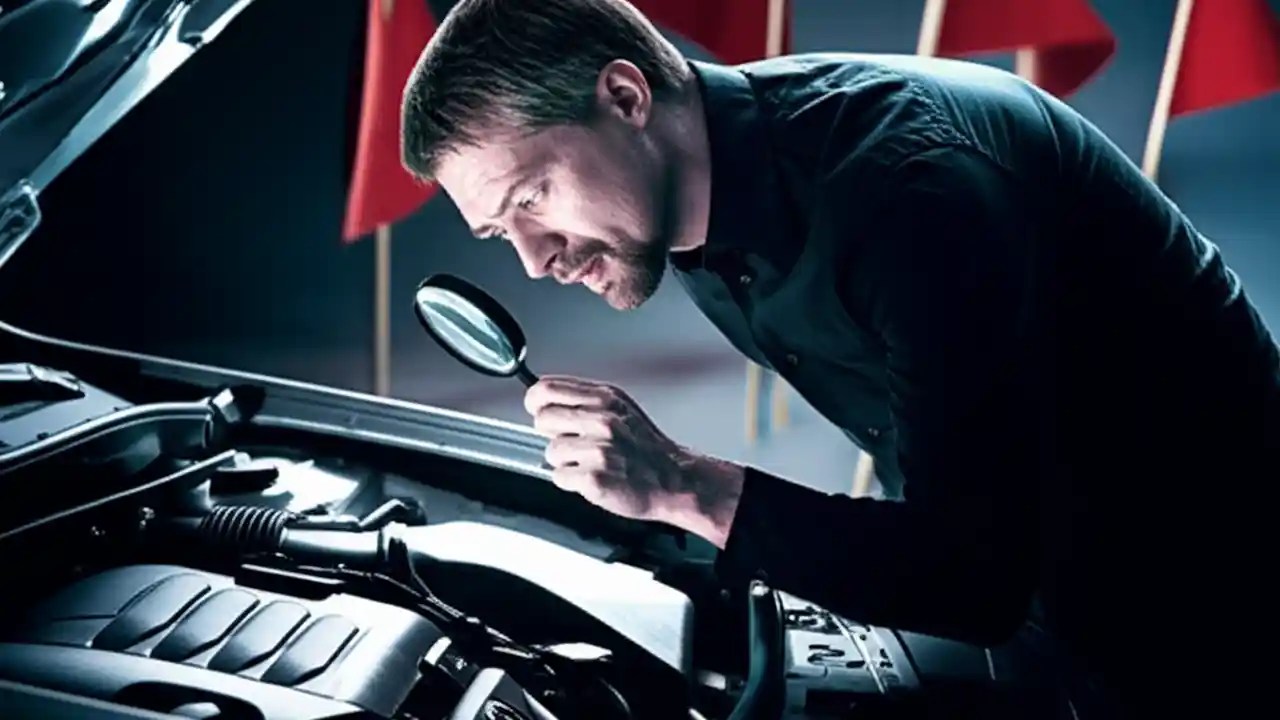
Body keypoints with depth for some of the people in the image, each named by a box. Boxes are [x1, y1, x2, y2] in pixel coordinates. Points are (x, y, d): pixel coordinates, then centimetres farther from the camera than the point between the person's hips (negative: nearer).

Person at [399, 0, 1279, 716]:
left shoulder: (908, 181, -34)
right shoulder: (695, 228, -6)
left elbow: (977, 580, -32)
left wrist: (684, 488, -33)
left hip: (1199, 594, -7)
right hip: (1040, 577, 7)